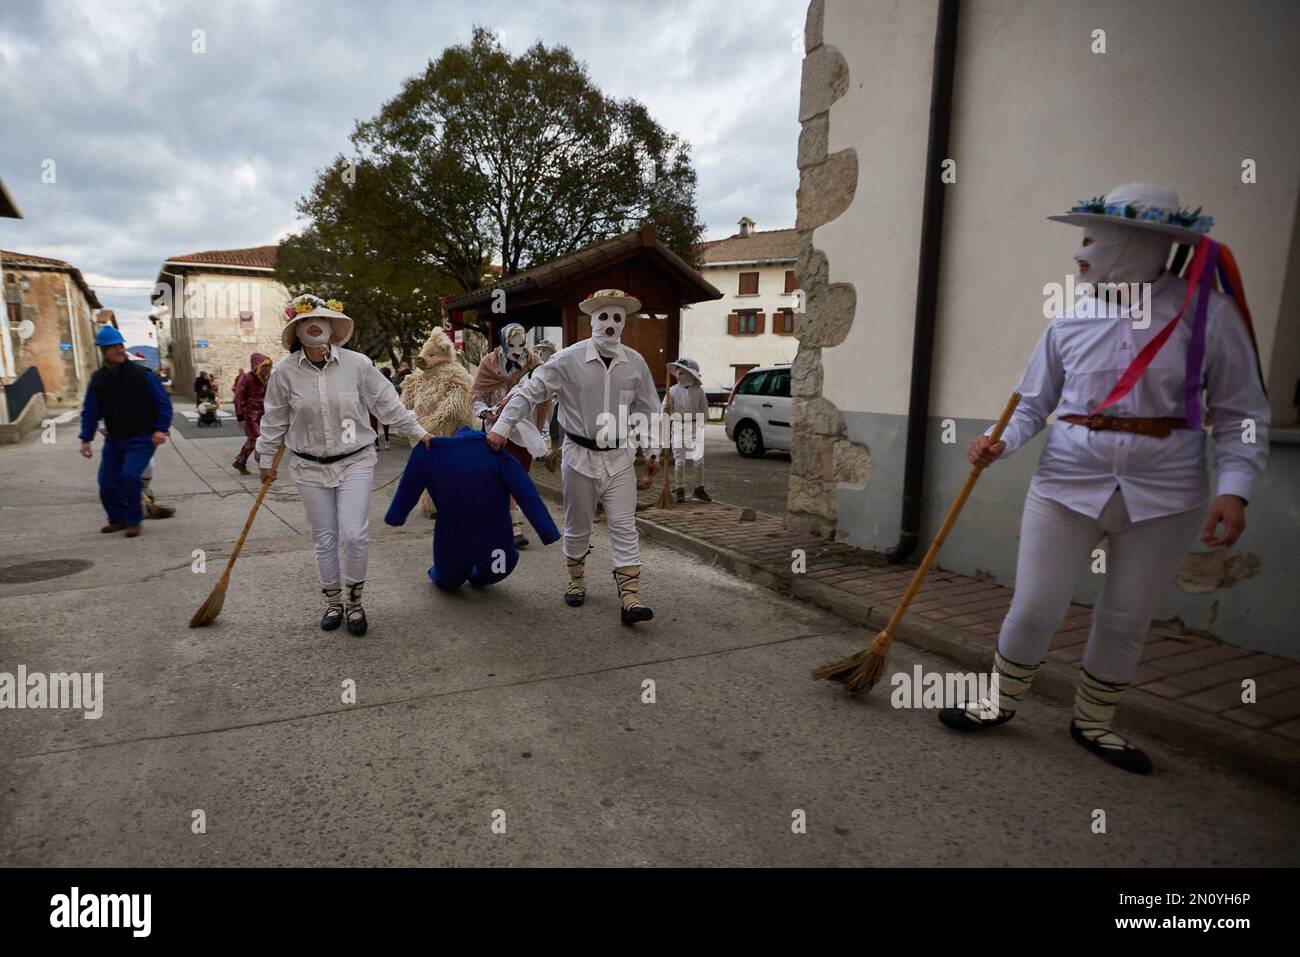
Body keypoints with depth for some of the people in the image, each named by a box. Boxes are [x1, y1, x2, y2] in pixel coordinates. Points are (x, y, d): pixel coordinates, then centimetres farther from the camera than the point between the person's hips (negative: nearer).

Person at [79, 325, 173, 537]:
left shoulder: (141, 374, -9)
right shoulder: (98, 379, 4)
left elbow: (163, 403, -6)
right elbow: (90, 412, 9)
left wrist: (161, 429, -17)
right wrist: (86, 439, 1)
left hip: (142, 438, -5)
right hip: (114, 439, 5)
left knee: (129, 476, -20)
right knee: (107, 481, 4)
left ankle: (133, 521, -1)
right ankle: (117, 519, 26)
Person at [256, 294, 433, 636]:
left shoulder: (357, 364, -8)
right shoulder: (284, 371, -6)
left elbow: (387, 403, 2)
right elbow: (274, 420, 6)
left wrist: (418, 431, 7)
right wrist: (266, 460, 14)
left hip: (355, 462, -1)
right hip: (310, 467, 1)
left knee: (354, 534, -9)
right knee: (324, 538, 9)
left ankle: (354, 601, 14)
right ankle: (333, 602, 28)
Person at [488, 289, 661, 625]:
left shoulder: (635, 363, 1)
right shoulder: (568, 359, -9)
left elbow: (648, 409, 11)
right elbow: (528, 392, -6)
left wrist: (652, 450, 11)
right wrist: (501, 427, -12)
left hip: (620, 458, 2)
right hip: (580, 457, -1)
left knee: (624, 527, -3)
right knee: (577, 527, 12)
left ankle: (629, 598, -1)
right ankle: (576, 582, 34)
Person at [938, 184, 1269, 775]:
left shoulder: (1208, 314, -3)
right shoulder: (1070, 323, 2)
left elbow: (1241, 415, 0)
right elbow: (1032, 403, 6)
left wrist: (1233, 488, -14)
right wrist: (999, 443, -13)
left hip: (1164, 495, 0)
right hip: (1068, 484, 1)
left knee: (1125, 620, 11)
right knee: (1034, 610, 0)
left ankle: (1094, 723, 33)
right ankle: (1001, 703, 25)